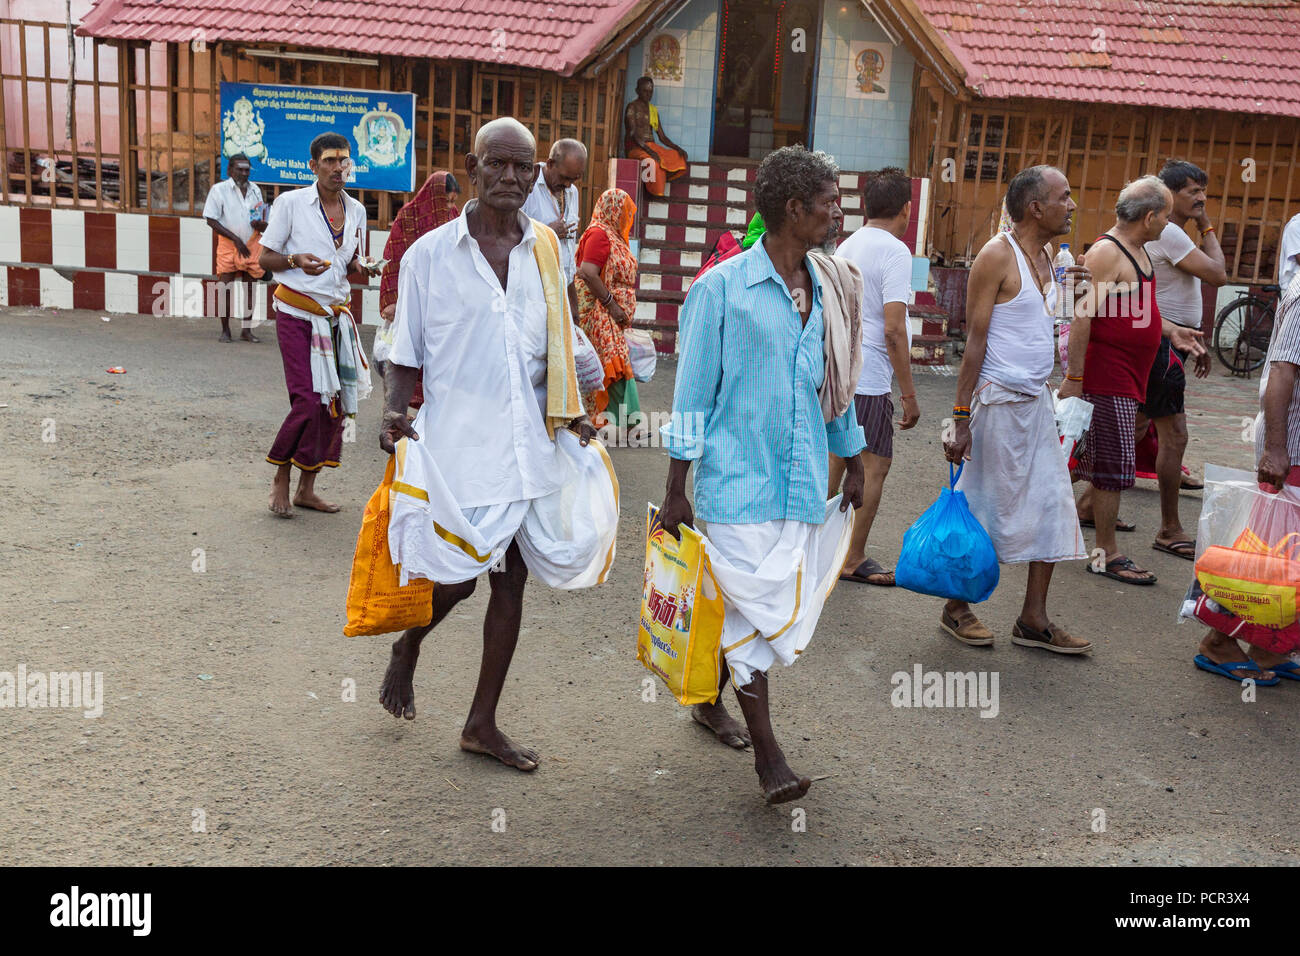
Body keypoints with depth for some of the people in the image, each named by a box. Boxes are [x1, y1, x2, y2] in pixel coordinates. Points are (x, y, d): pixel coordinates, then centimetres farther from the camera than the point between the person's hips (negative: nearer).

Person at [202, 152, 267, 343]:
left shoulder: (255, 190, 10)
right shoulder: (219, 190, -3)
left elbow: (263, 223, 17)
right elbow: (211, 220, -8)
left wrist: (261, 225, -9)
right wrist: (235, 239, -15)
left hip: (252, 247, 4)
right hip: (228, 247, -4)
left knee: (248, 289, 6)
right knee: (226, 288, -4)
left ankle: (246, 329, 14)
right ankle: (225, 330, 6)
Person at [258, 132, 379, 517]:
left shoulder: (356, 210, 10)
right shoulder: (291, 203, -4)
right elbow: (265, 258, -1)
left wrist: (360, 267, -1)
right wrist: (295, 261, -20)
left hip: (337, 315, 5)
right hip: (297, 315, -5)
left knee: (337, 399, 3)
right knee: (308, 399, -13)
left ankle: (306, 489, 15)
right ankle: (280, 478, 9)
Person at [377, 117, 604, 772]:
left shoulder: (546, 251, 8)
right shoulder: (430, 254, -2)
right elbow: (407, 351, 2)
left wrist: (572, 413, 6)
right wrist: (395, 411, -14)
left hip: (527, 442, 4)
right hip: (457, 441, -4)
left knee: (512, 579, 8)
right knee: (455, 577, -3)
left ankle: (482, 723, 23)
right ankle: (405, 649, 33)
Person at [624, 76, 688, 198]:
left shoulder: (653, 109, 20)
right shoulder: (632, 107, -3)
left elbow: (662, 136, 18)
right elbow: (633, 133, -16)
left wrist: (677, 148, -1)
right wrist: (649, 150, -29)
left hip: (651, 146, 8)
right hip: (635, 147, -8)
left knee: (678, 157, -12)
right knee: (653, 162, -39)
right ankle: (653, 192, -24)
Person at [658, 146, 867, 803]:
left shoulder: (831, 290, 10)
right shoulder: (724, 287, -7)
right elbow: (693, 389, -6)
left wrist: (853, 465, 22)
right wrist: (676, 490, -7)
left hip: (803, 479, 6)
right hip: (737, 475, -6)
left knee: (778, 606, 12)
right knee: (749, 605, -5)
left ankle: (710, 700, 35)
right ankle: (767, 753, 3)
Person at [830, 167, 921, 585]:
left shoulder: (846, 246, 12)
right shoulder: (894, 252, -13)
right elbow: (893, 330, -19)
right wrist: (909, 393, -14)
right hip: (870, 380, -8)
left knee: (838, 457, 18)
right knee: (875, 465, 1)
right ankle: (853, 560, 6)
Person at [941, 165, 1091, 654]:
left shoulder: (1045, 256, 13)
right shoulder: (998, 255, -12)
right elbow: (975, 340, -15)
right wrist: (962, 418, -19)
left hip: (1037, 401, 9)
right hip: (999, 399, -9)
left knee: (1052, 508, 8)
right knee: (982, 509, 1)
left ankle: (1033, 619, 17)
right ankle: (956, 608, 18)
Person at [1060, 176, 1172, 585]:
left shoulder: (1137, 250, 15)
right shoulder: (1106, 252, -16)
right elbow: (1082, 316, -22)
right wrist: (1074, 378, -25)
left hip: (1129, 378, 10)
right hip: (1107, 376, -10)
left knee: (1110, 462, 16)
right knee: (1113, 464, -5)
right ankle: (1107, 555, 3)